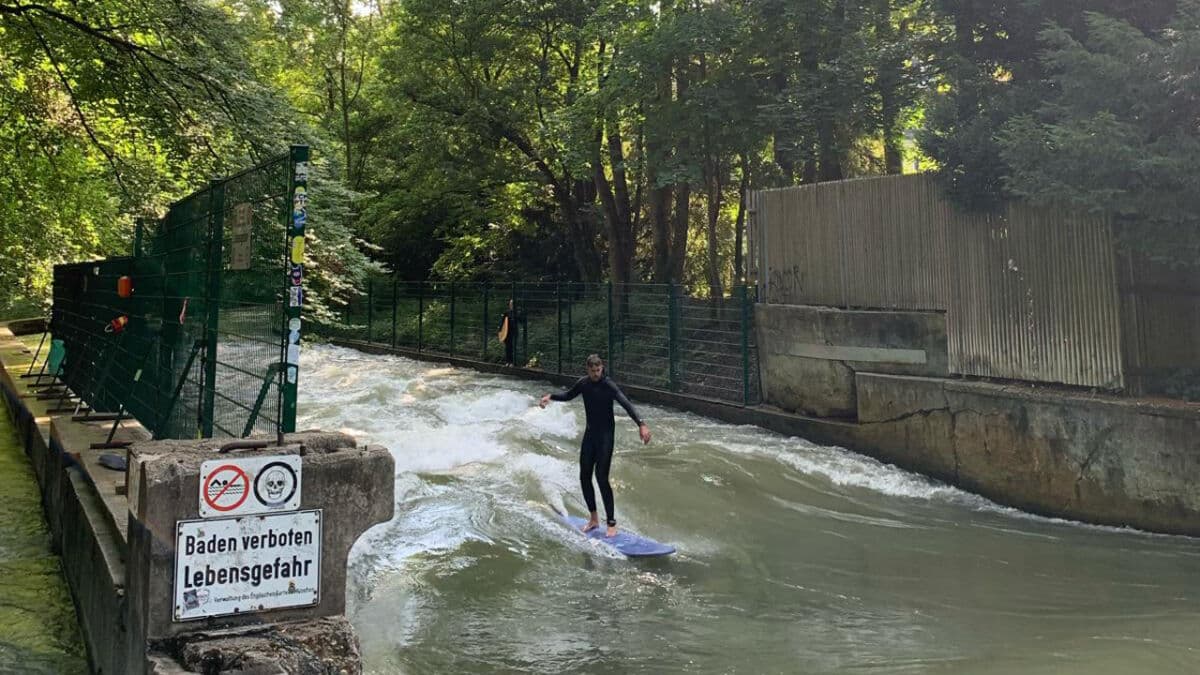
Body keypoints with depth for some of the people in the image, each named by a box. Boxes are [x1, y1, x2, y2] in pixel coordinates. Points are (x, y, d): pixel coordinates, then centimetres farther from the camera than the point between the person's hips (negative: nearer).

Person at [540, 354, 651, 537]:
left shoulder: (609, 386, -17)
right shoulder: (583, 383, 1)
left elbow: (626, 404, -30)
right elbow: (568, 395, 21)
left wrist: (641, 424, -43)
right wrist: (551, 396, 4)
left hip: (605, 434, -6)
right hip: (590, 433, 6)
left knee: (602, 478, -10)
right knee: (584, 477, 8)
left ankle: (612, 523, -1)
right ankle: (594, 519, 23)